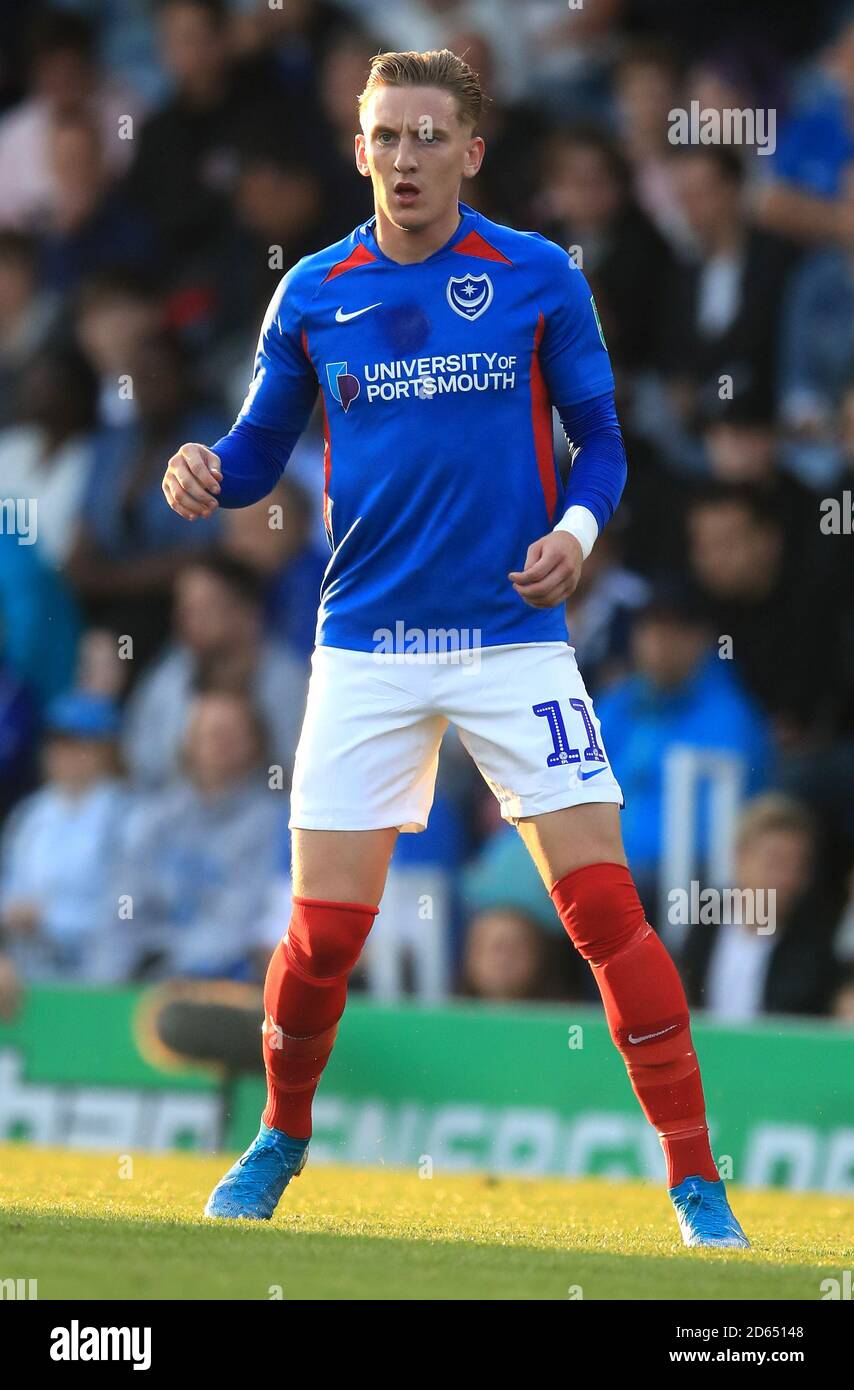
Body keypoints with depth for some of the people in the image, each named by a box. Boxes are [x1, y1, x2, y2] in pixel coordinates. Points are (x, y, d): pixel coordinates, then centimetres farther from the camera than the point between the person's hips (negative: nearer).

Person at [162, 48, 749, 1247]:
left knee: (604, 907, -10)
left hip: (515, 639, -1)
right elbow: (261, 449, 10)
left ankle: (698, 1184, -4)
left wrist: (578, 528, -15)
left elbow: (602, 440, 5)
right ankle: (282, 1139, 26)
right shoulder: (314, 295, 3)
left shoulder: (540, 279, -1)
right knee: (324, 929, -2)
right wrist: (208, 474, -12)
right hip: (368, 645, 1)